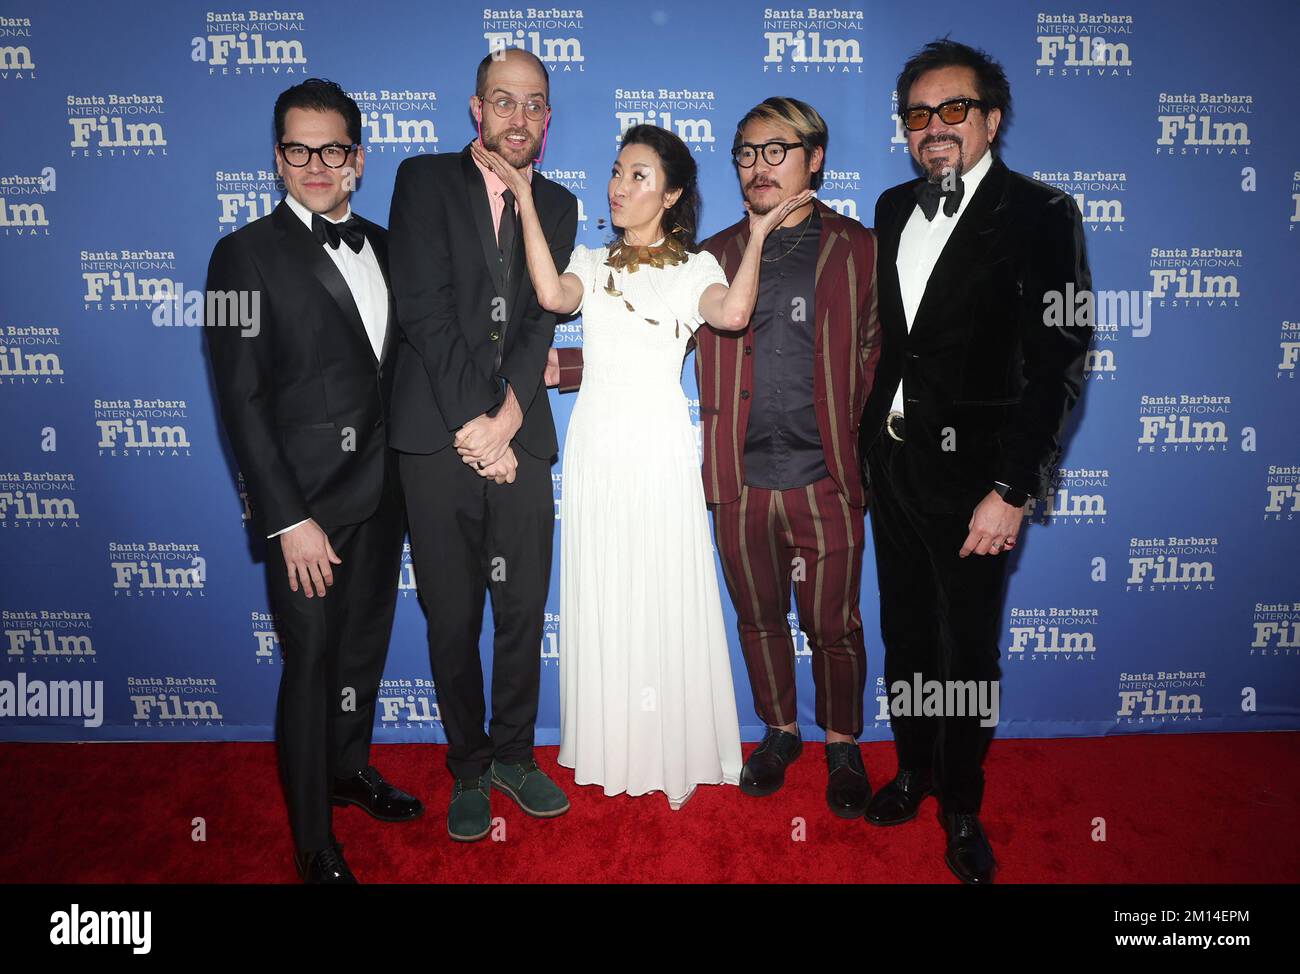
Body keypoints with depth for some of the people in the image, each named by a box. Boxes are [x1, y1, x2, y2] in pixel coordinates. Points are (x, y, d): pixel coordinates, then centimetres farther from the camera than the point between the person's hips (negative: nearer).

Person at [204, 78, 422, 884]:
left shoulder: (381, 246, 9)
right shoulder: (248, 255, -8)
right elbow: (242, 400, -12)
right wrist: (289, 520, -17)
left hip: (383, 490, 6)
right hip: (309, 501, -5)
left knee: (367, 643, 19)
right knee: (311, 661, 4)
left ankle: (351, 768, 43)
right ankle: (314, 840, 23)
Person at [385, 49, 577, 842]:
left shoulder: (558, 205, 15)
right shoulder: (425, 180, 5)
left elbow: (544, 322, 2)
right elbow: (425, 311, -6)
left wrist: (504, 421, -11)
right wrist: (472, 423, -11)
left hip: (519, 439, 3)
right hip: (439, 440, -2)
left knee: (524, 613, 7)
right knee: (453, 620, 5)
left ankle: (514, 755, 28)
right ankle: (469, 770, 24)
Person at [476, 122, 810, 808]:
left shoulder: (694, 267, 4)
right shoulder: (592, 261, 12)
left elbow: (731, 313, -19)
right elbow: (553, 294, -12)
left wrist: (758, 235, -13)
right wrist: (525, 198, -9)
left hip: (660, 443, -3)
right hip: (594, 441, 3)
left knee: (664, 593, 2)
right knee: (600, 595, 8)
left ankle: (674, 753, 20)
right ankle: (609, 749, 24)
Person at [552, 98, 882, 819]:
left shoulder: (858, 249, 5)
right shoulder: (713, 258, 11)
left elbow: (873, 351, 7)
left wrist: (845, 433, -3)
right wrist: (555, 367, 1)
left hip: (825, 482, -2)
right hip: (740, 482, 2)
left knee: (833, 626, 7)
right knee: (759, 619, 15)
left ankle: (842, 745, 30)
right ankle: (779, 731, 37)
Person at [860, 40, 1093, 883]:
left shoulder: (1040, 214, -8)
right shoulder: (893, 209, 9)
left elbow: (1058, 361, -13)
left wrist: (1013, 490, -18)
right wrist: (871, 434, 4)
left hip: (971, 469, -5)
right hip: (892, 460, 5)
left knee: (968, 650, 7)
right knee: (905, 634, 17)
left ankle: (962, 807, 29)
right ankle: (913, 769, 39)